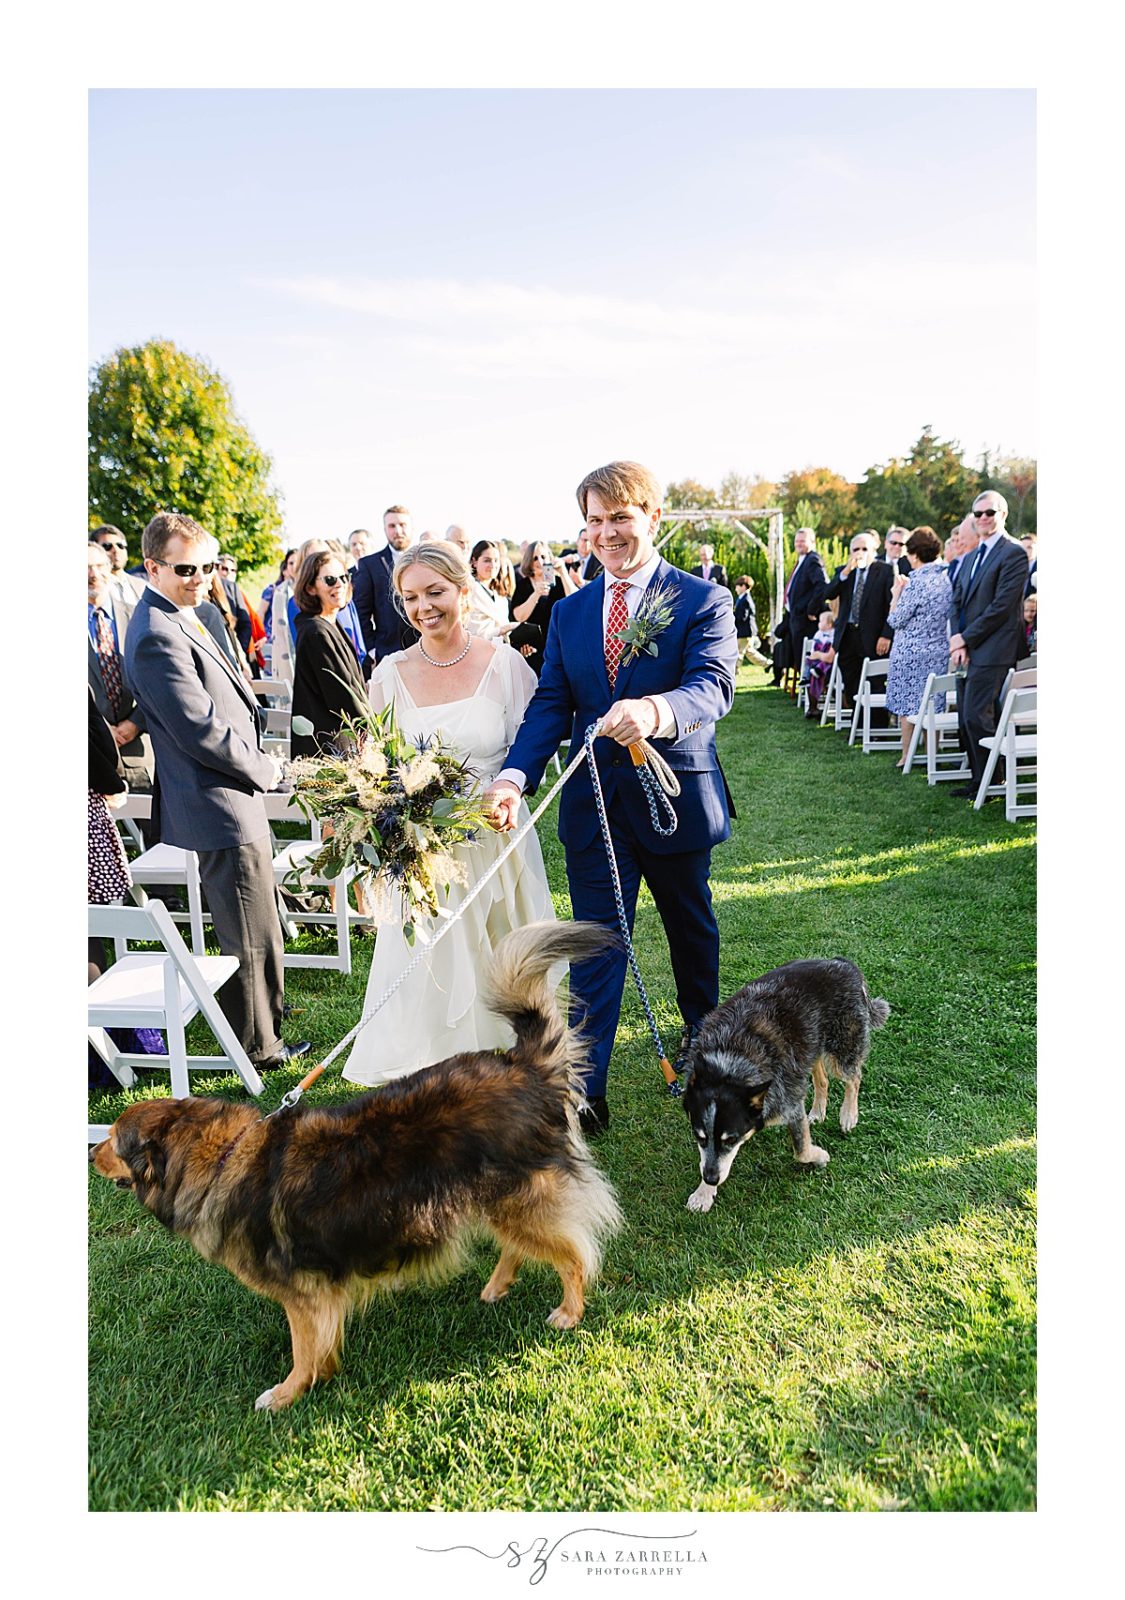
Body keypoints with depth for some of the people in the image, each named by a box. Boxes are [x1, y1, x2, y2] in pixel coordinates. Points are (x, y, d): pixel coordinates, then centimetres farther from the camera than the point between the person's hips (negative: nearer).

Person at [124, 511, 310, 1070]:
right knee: (250, 935, 2)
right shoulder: (158, 636, -21)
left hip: (233, 798, 11)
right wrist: (263, 769, -11)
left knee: (253, 925, 26)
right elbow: (199, 731, -25)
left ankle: (260, 1010, 45)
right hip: (220, 807, -11)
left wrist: (258, 764, 9)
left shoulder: (181, 618, 12)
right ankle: (257, 1045, 18)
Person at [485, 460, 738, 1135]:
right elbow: (551, 704, -1)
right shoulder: (571, 612, 5)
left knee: (691, 926, 20)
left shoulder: (703, 600, -8)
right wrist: (515, 776, -19)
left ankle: (702, 1031, 47)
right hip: (594, 802, 2)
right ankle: (585, 1091, 10)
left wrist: (655, 711, -46)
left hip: (675, 796, -2)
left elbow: (715, 686, -24)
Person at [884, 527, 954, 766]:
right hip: (940, 652, 6)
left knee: (908, 705, 4)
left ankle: (907, 757, 9)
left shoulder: (917, 581, -17)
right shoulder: (946, 577, 4)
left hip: (911, 652, -6)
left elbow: (896, 620, -13)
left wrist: (897, 592, -1)